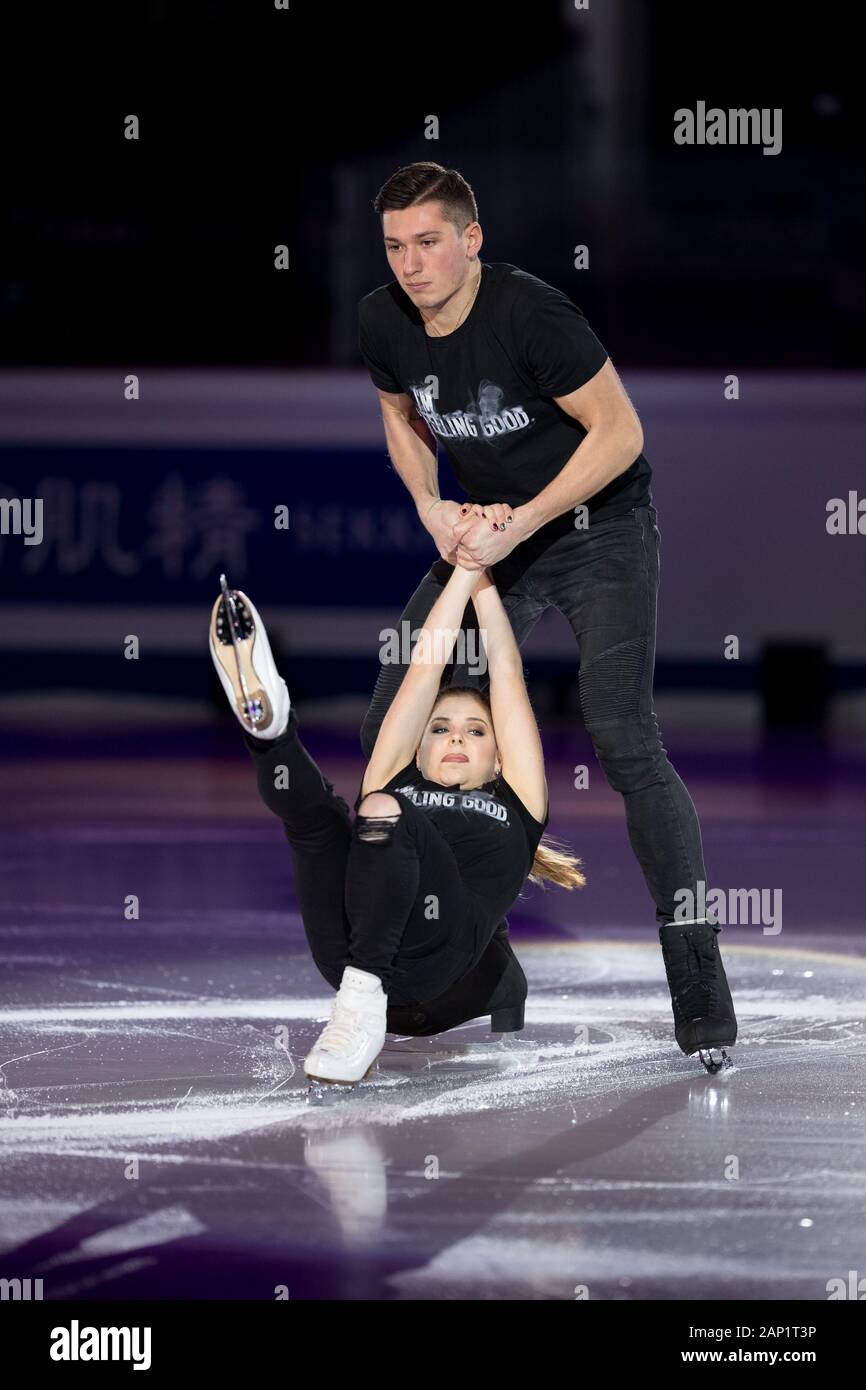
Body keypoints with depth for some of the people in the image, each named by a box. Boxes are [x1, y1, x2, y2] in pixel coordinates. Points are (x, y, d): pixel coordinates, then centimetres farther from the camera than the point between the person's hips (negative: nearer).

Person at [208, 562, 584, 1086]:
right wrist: (463, 572, 41)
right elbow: (425, 670, 35)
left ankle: (363, 1004, -39)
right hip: (349, 955, 2)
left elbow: (507, 672, 33)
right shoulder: (398, 783, 35)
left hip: (440, 960, -2)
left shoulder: (515, 805, 31)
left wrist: (483, 579, 42)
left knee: (384, 810, -26)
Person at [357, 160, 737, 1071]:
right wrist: (430, 507, -4)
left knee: (622, 740, -20)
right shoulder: (383, 322, -6)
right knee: (388, 731, 3)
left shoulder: (530, 313, -25)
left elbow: (619, 432, -20)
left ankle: (700, 988, -18)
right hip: (486, 532, 7)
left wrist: (521, 523, -23)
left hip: (601, 527, -7)